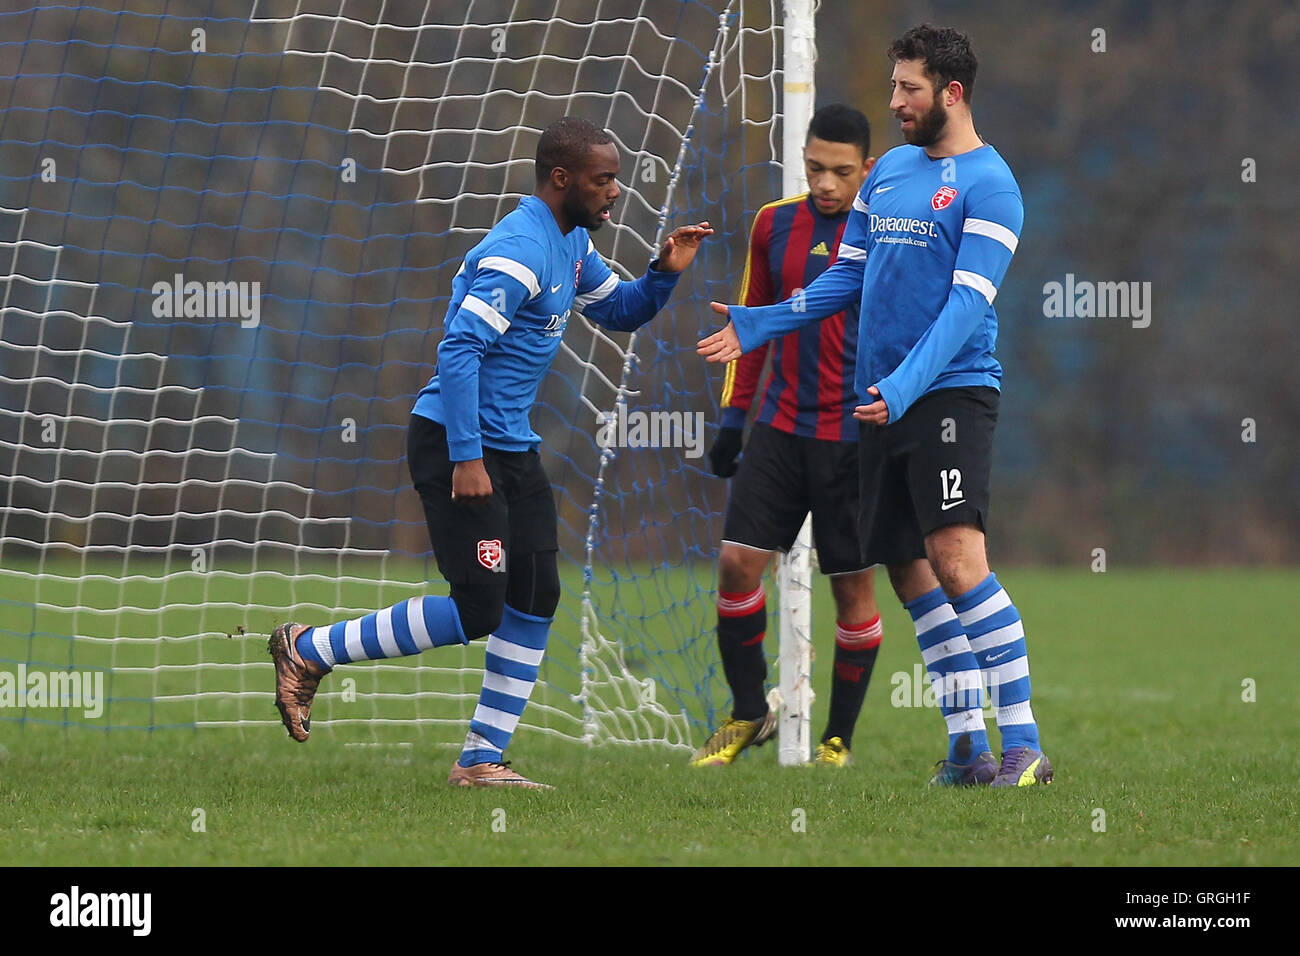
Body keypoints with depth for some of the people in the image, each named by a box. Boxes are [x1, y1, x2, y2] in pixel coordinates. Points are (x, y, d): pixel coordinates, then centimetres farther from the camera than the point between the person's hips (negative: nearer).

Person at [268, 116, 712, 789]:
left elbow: (617, 311, 26)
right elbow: (460, 349, -24)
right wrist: (466, 458, -26)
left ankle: (482, 759, 11)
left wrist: (664, 273, 5)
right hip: (455, 443, -10)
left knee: (536, 599, 5)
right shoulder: (520, 251, -20)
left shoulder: (572, 242, 11)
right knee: (476, 611, -10)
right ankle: (307, 652, 4)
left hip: (512, 444, 10)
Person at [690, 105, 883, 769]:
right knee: (738, 560, -7)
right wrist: (734, 414, 12)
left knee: (852, 583, 1)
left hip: (854, 436, -3)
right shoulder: (774, 225, 7)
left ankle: (839, 738, 13)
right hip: (780, 427, 3)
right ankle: (748, 713, 10)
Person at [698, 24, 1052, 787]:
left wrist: (906, 385, -26)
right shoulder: (889, 170, 16)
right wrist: (762, 325, 11)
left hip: (952, 390, -8)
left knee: (956, 557, -19)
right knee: (908, 568, 6)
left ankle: (1025, 745, -20)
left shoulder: (988, 184, -7)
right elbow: (848, 276, 22)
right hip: (882, 401, 8)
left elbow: (968, 302, -16)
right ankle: (968, 746, 11)